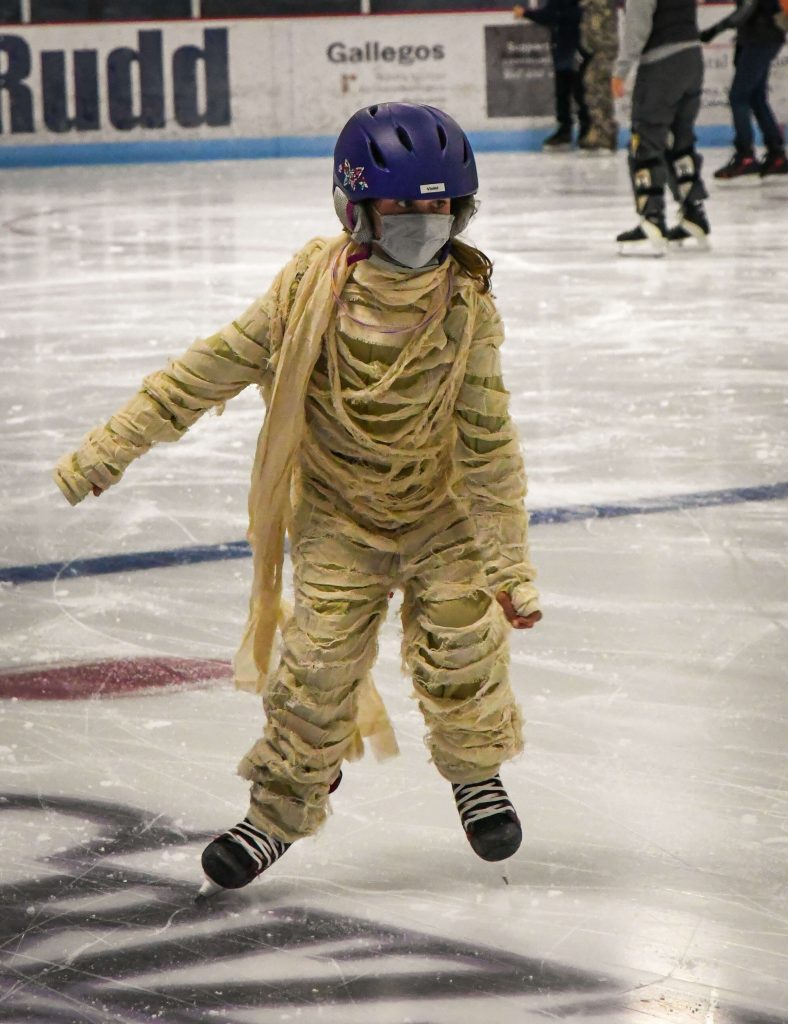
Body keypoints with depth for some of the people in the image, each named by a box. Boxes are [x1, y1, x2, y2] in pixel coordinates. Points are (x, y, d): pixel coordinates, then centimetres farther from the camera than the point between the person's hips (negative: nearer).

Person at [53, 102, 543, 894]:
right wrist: (109, 448, -13)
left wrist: (510, 567, -13)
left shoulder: (466, 309, -16)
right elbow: (208, 373, -12)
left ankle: (476, 772, 25)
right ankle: (279, 809, 14)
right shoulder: (310, 291, -17)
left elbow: (489, 444, -13)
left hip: (443, 510, 0)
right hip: (339, 513, 0)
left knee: (462, 640, -5)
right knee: (319, 661, -6)